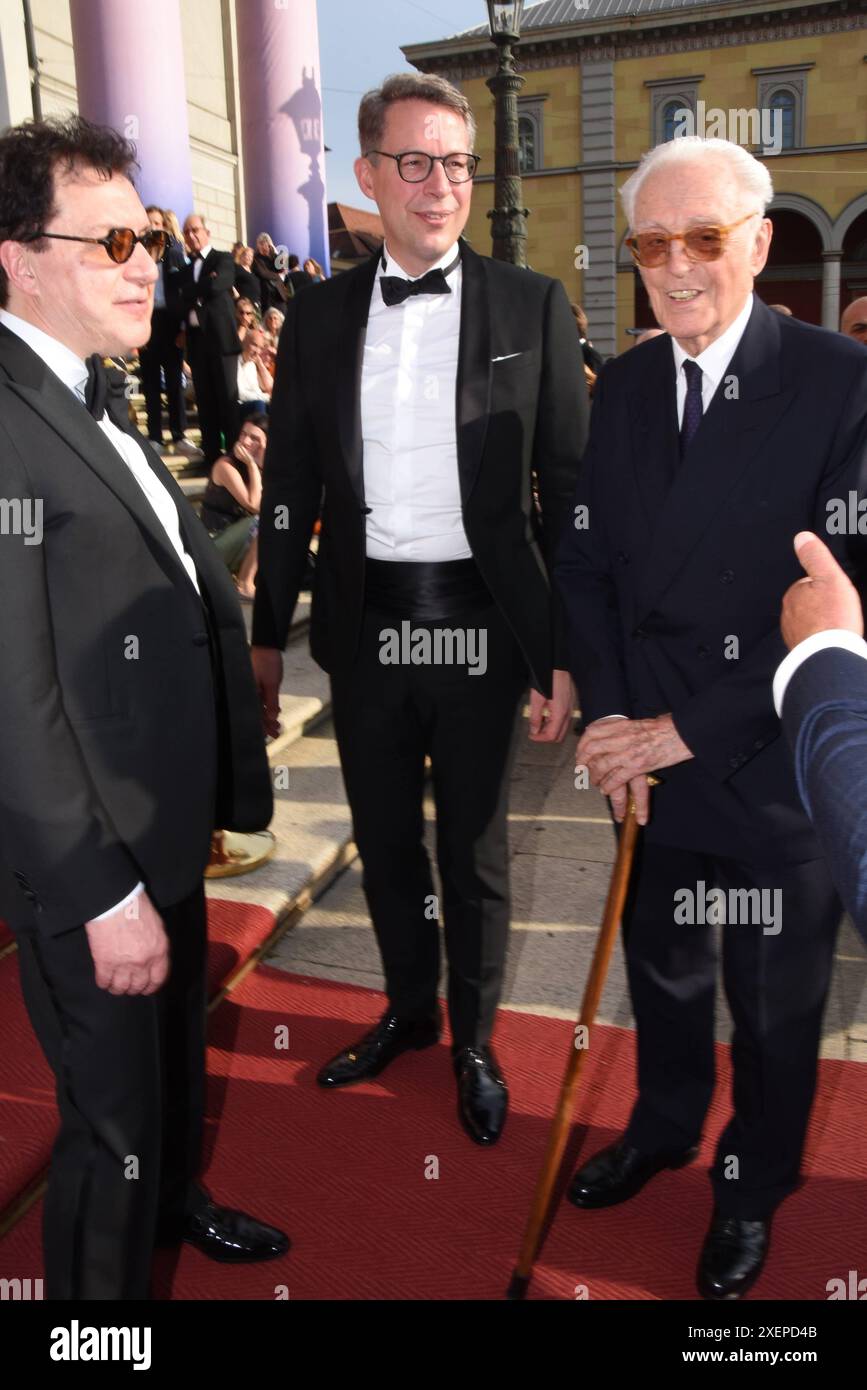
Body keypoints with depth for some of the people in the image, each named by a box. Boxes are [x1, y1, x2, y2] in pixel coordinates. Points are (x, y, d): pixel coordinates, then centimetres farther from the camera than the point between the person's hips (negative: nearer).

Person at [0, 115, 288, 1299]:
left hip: (169, 824, 10)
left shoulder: (96, 396, 10)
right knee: (114, 1119, 10)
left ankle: (175, 1200, 56)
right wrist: (103, 896, -20)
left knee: (177, 1051, 30)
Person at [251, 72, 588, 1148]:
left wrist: (566, 652, -9)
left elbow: (569, 491, -4)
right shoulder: (319, 317, 5)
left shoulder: (532, 308, -3)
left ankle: (474, 1041, 36)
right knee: (384, 843, 17)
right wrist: (266, 636, 5)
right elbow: (288, 488, 7)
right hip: (364, 623, 3)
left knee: (474, 851, 12)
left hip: (481, 624, -2)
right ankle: (409, 1010, 43)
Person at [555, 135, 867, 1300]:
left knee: (773, 1002, 16)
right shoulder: (623, 387, 4)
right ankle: (664, 1125, 51)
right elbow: (587, 563, 5)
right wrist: (608, 718, -7)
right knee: (662, 963, 23)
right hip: (654, 758, 5)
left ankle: (754, 1182, 43)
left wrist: (690, 729, -17)